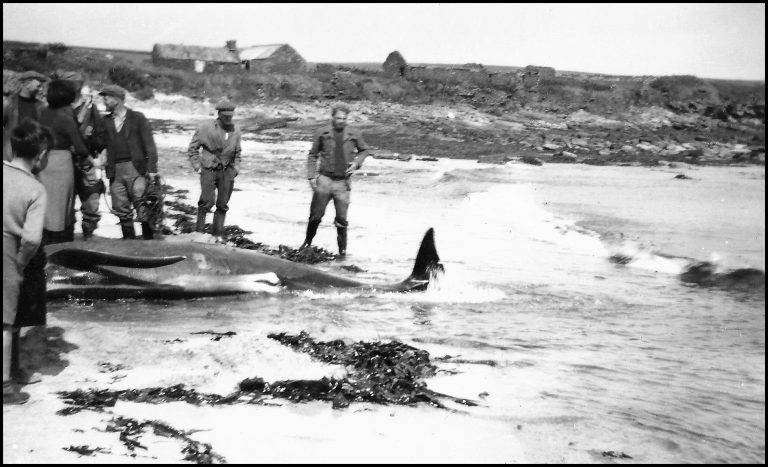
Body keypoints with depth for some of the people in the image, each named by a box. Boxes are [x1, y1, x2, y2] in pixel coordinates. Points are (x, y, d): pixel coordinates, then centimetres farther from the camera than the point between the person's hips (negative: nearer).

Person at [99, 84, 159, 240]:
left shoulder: (137, 118, 2)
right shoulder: (106, 121, 14)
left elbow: (149, 144, -2)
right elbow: (104, 144, 13)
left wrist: (152, 168, -9)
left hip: (136, 168, -4)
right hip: (116, 170, 4)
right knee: (121, 209, 4)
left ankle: (149, 239, 3)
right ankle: (129, 239, 15)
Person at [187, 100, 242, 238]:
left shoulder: (236, 130, 6)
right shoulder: (206, 127, -6)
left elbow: (237, 152, 21)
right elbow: (192, 148, 2)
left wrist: (236, 167, 9)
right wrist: (197, 166, -4)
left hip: (227, 171, 4)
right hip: (209, 170, -4)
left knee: (222, 205, 4)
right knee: (207, 201, -14)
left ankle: (217, 235, 13)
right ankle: (198, 232, 0)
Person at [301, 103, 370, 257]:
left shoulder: (354, 135, 1)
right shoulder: (322, 133, -1)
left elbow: (364, 150, 18)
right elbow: (312, 155, 7)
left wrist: (356, 163, 0)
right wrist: (312, 176, -1)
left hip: (343, 181, 0)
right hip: (324, 179, 0)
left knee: (342, 219, 2)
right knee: (316, 215, 5)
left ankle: (342, 249, 18)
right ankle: (307, 242, 26)